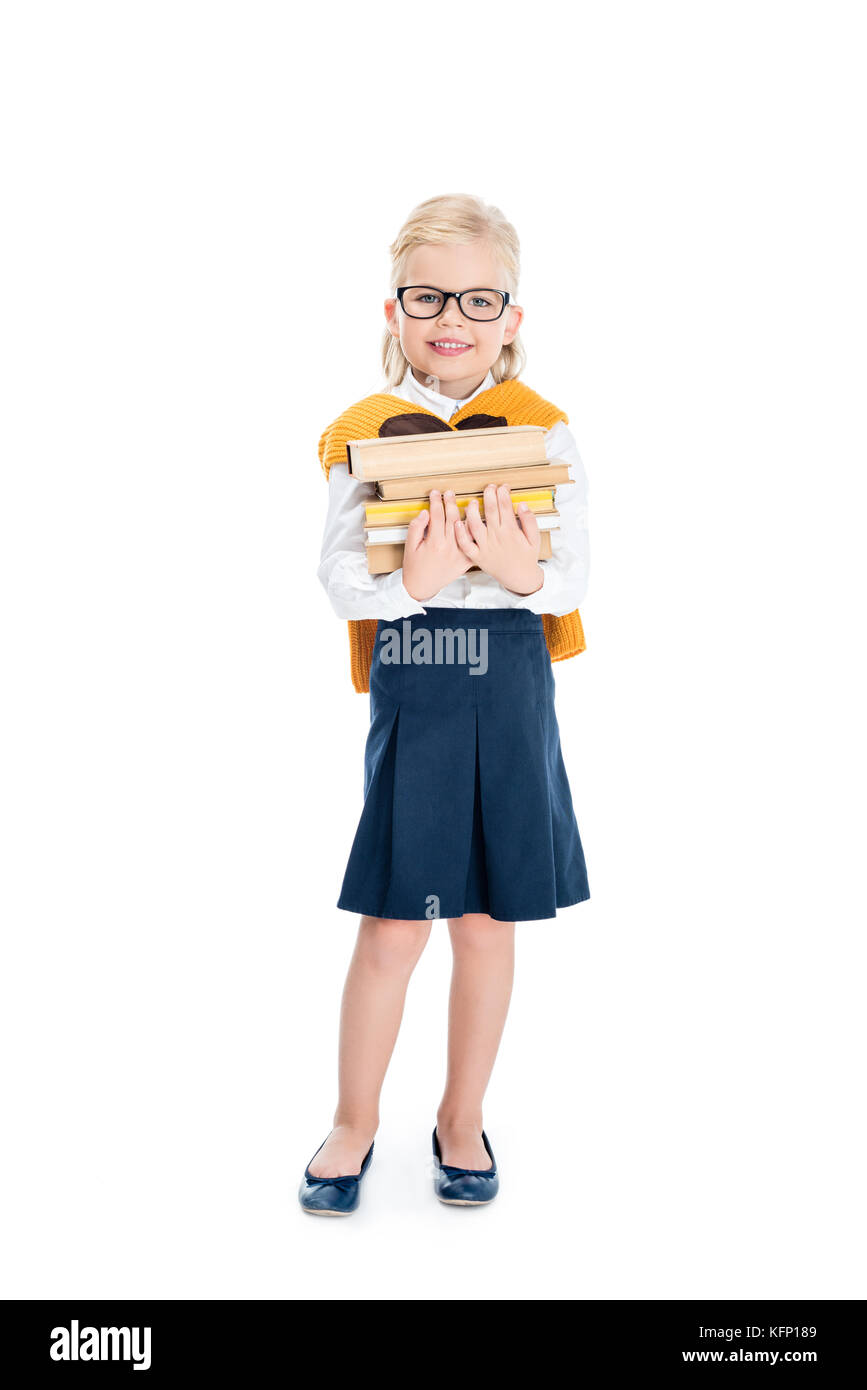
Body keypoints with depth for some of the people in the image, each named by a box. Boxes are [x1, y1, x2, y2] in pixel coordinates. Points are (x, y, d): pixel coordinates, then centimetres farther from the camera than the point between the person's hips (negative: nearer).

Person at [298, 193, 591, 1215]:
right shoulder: (366, 432, 2)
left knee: (487, 922, 10)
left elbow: (573, 578, -1)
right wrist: (413, 583, -23)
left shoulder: (542, 429, 4)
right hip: (410, 690, -1)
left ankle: (461, 1120, 31)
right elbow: (339, 577, -5)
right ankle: (355, 1122, 26)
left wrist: (522, 573, -22)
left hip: (511, 689, 1)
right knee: (392, 926, 2)